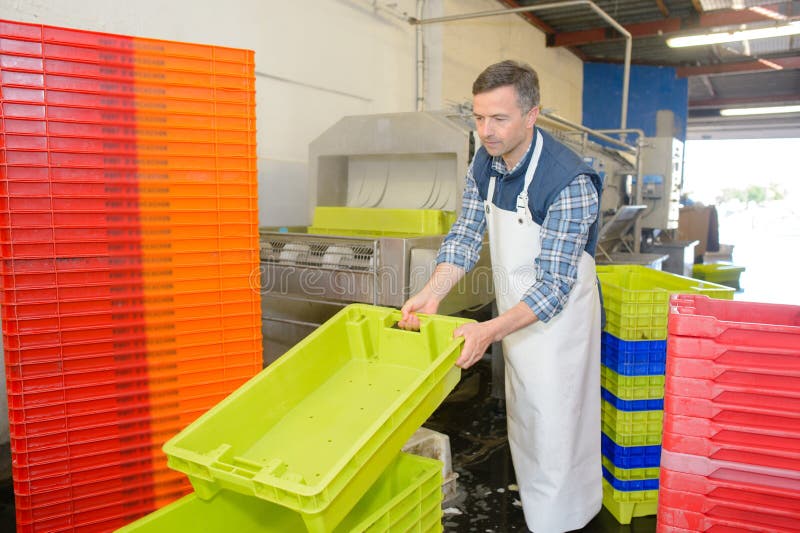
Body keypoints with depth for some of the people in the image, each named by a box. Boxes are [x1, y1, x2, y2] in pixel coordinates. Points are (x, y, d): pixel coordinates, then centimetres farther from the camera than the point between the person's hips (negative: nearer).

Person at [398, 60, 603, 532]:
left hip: (558, 317, -7)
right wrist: (431, 295, -13)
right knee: (522, 423, 21)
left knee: (555, 427, 3)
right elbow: (466, 237, 0)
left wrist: (490, 331, -38)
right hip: (515, 315, 7)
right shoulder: (485, 163, -4)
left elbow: (554, 285, -27)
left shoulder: (569, 181, -27)